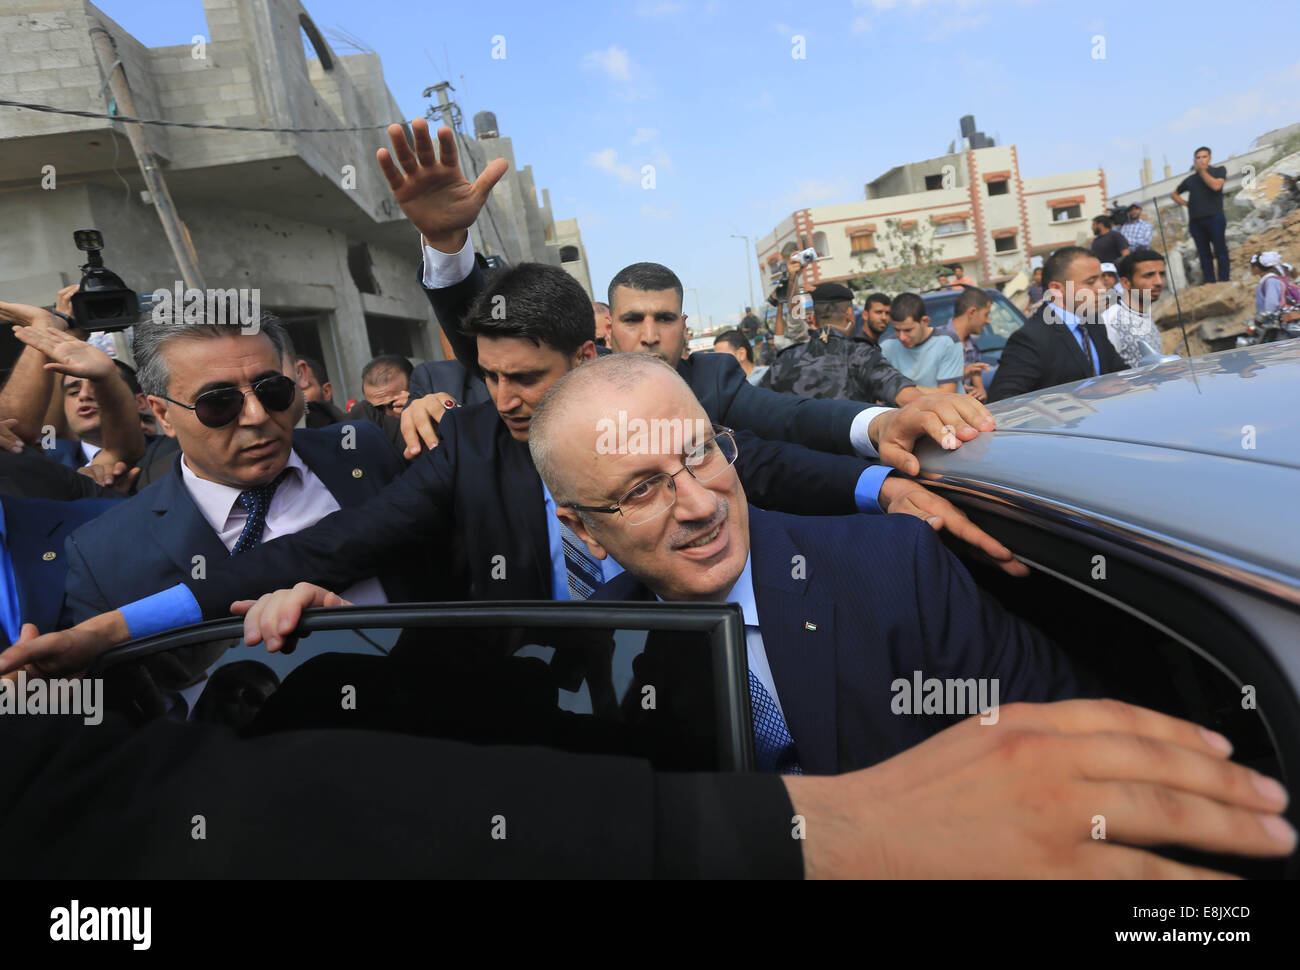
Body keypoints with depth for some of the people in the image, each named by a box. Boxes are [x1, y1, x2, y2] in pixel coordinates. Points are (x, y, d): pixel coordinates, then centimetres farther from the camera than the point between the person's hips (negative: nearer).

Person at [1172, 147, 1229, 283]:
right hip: (1195, 220, 3)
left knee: (1220, 250, -8)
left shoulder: (1219, 170, 11)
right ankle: (1209, 281, 2)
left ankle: (1224, 280, -9)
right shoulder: (1190, 179, 19)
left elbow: (1216, 186, -8)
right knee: (1204, 253, 2)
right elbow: (1175, 194, 30)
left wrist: (1202, 171, 1)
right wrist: (1186, 203, 12)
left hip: (1215, 217, -3)